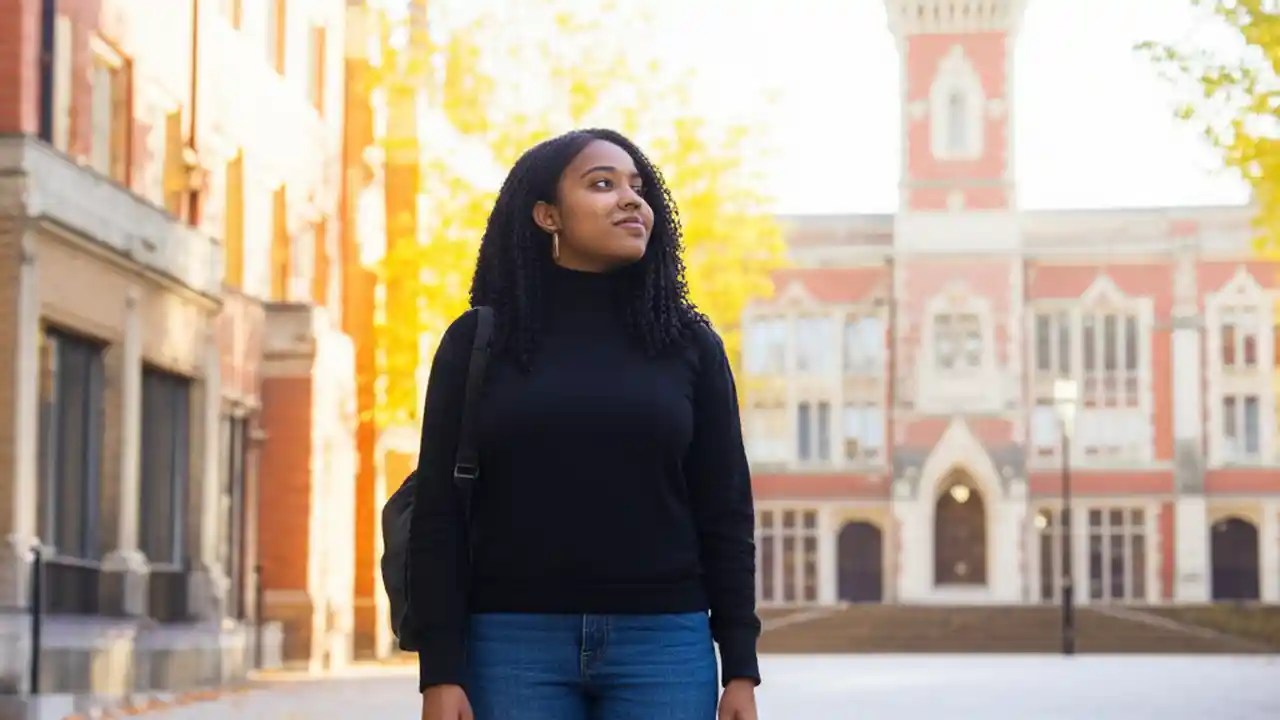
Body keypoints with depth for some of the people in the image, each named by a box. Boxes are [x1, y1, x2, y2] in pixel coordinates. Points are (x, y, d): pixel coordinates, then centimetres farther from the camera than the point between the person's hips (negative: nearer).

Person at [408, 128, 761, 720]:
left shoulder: (688, 343, 8)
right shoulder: (478, 341, 5)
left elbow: (726, 514, 7)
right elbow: (439, 515, 2)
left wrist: (741, 670, 1)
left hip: (664, 644, 1)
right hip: (515, 644, -1)